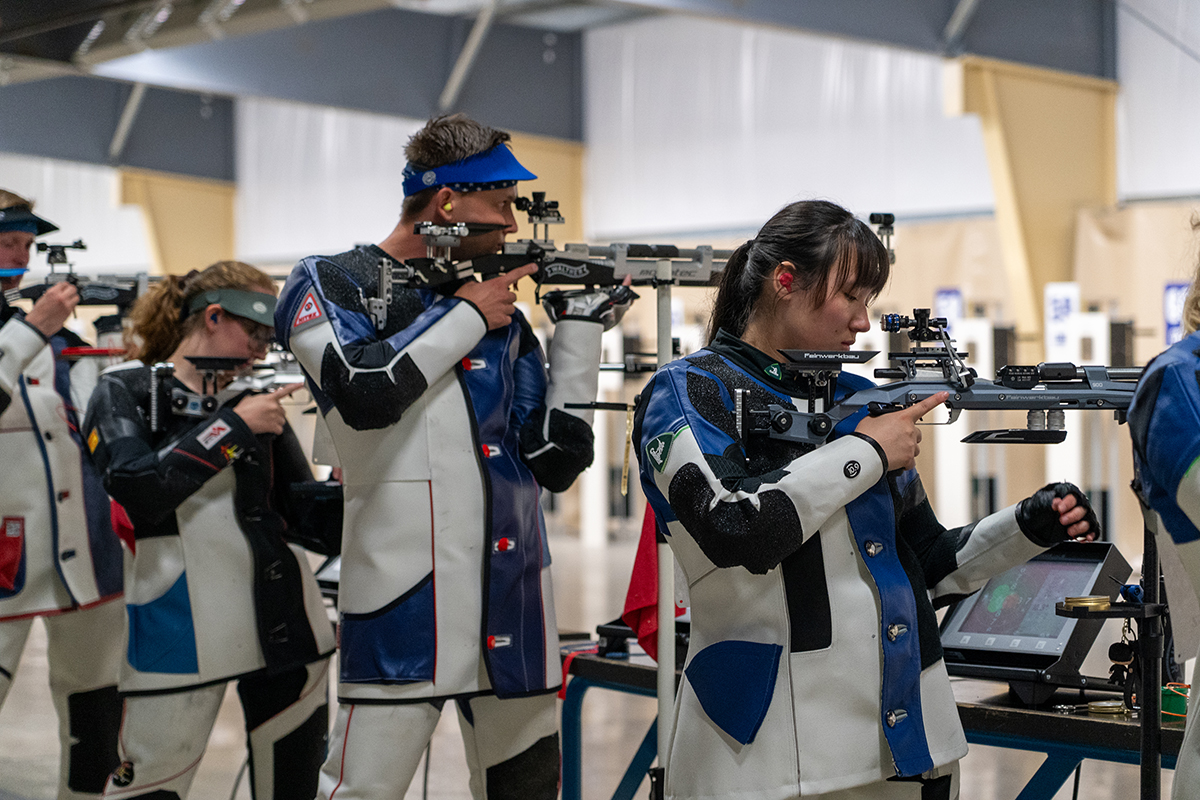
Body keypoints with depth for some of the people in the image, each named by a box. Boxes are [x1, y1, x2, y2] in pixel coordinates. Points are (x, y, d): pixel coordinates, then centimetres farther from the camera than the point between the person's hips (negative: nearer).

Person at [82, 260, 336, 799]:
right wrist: (232, 428, -13)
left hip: (282, 616, 5)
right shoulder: (126, 392, 1)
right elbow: (135, 492, -16)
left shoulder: (255, 402, 12)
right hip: (180, 619, -4)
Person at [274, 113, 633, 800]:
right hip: (405, 607, -5)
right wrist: (465, 315, -4)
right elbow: (365, 393, -17)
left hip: (513, 606, 6)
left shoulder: (503, 314, 17)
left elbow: (555, 465, 12)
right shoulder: (332, 283, 3)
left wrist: (581, 329, 7)